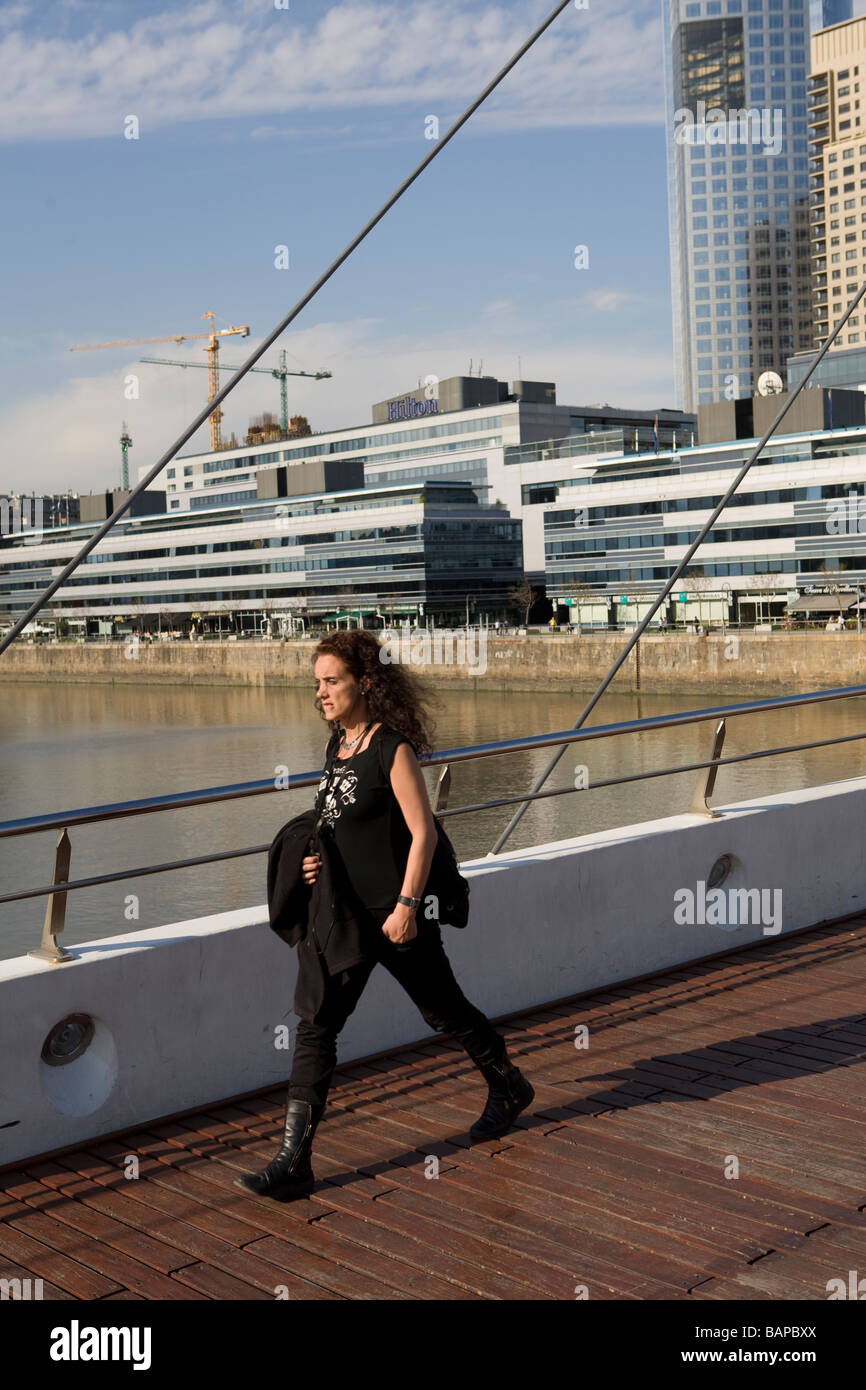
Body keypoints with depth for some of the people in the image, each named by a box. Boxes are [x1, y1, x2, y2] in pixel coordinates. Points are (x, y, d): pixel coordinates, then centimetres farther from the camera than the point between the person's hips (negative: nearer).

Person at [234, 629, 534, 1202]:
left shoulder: (393, 748, -15)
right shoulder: (339, 743, 8)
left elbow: (423, 833, -16)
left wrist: (407, 905, -19)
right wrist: (317, 857, 3)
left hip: (392, 912, -7)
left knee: (444, 1009, 12)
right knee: (315, 1026, -1)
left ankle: (509, 1089, 39)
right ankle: (294, 1163, 1)